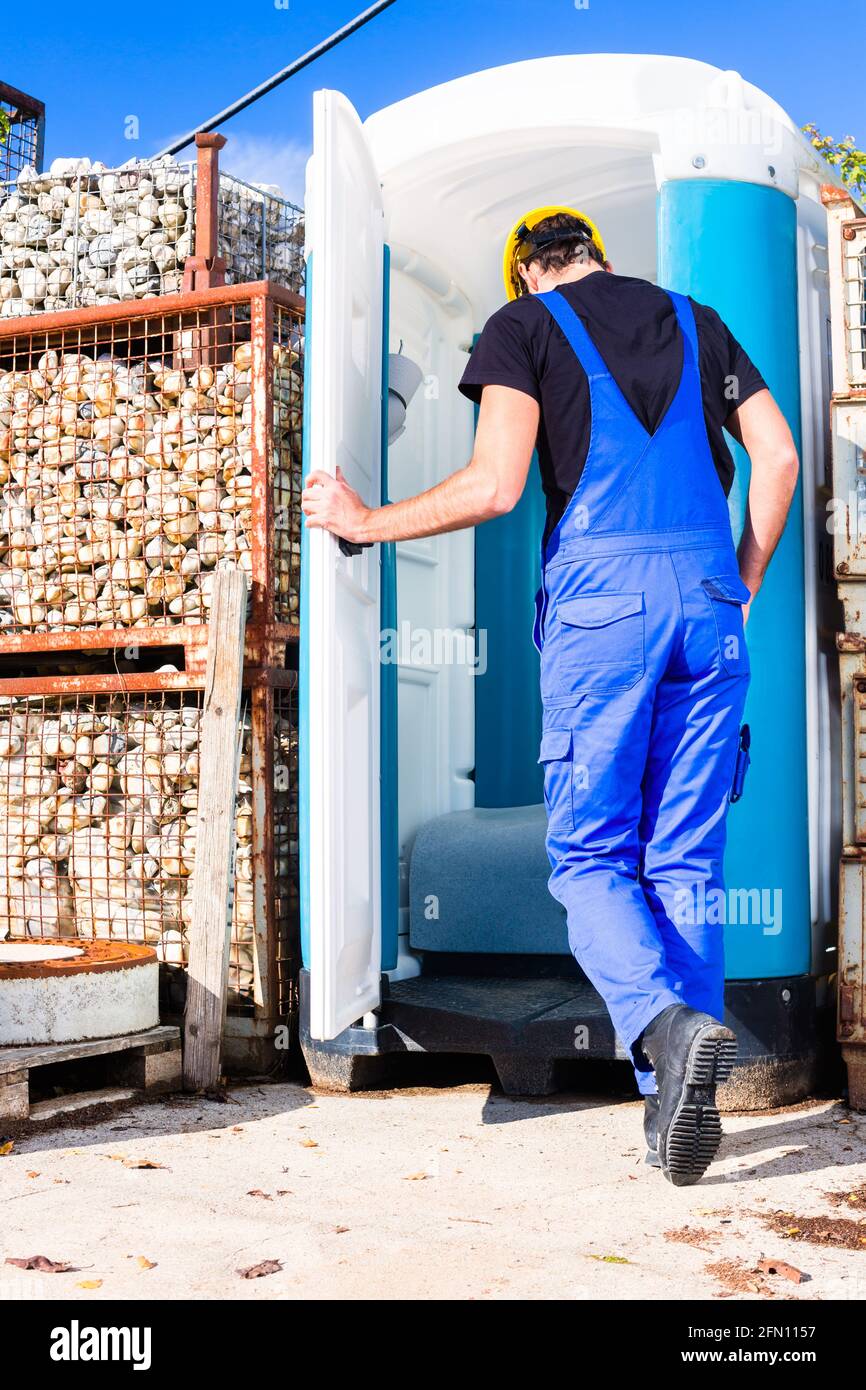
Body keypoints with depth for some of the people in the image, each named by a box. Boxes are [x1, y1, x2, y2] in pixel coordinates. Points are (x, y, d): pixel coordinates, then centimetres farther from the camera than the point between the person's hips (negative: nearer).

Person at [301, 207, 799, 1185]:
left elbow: (494, 486, -4)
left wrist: (365, 522, 9)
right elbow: (778, 457, 13)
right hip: (708, 598, 4)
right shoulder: (698, 323, 23)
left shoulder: (524, 325, 9)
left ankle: (668, 1024, -23)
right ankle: (678, 1102, 2)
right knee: (685, 860, 5)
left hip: (599, 594, -4)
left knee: (589, 855, 2)